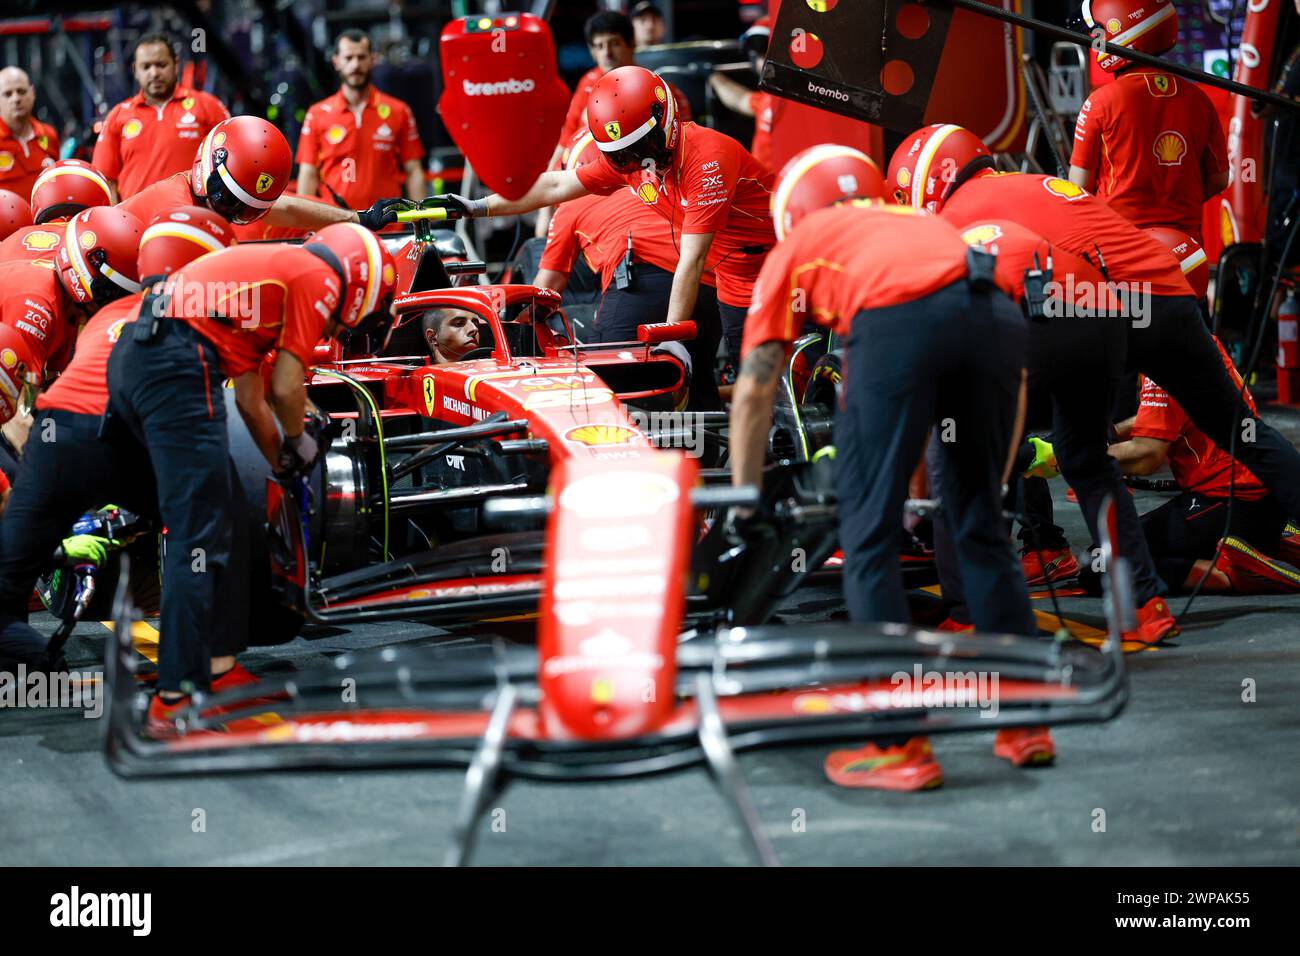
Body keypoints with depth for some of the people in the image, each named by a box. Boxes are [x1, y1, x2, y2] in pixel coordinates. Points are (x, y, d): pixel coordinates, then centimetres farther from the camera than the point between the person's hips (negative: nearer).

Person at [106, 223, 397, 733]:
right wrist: (299, 440, 18)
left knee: (195, 522, 22)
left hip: (127, 355, 10)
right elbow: (285, 388, -1)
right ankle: (178, 697, -6)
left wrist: (284, 465, 37)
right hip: (179, 364, -9)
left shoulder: (272, 266, 31)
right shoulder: (321, 279, 5)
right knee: (199, 536, -6)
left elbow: (249, 400, 32)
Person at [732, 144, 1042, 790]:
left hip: (898, 322, -4)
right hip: (998, 315, 4)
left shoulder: (797, 250, 31)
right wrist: (996, 480, 50)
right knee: (981, 524, 19)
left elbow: (754, 390, 26)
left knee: (868, 535, 5)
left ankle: (900, 744, 3)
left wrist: (743, 496, 35)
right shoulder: (920, 223, 42)